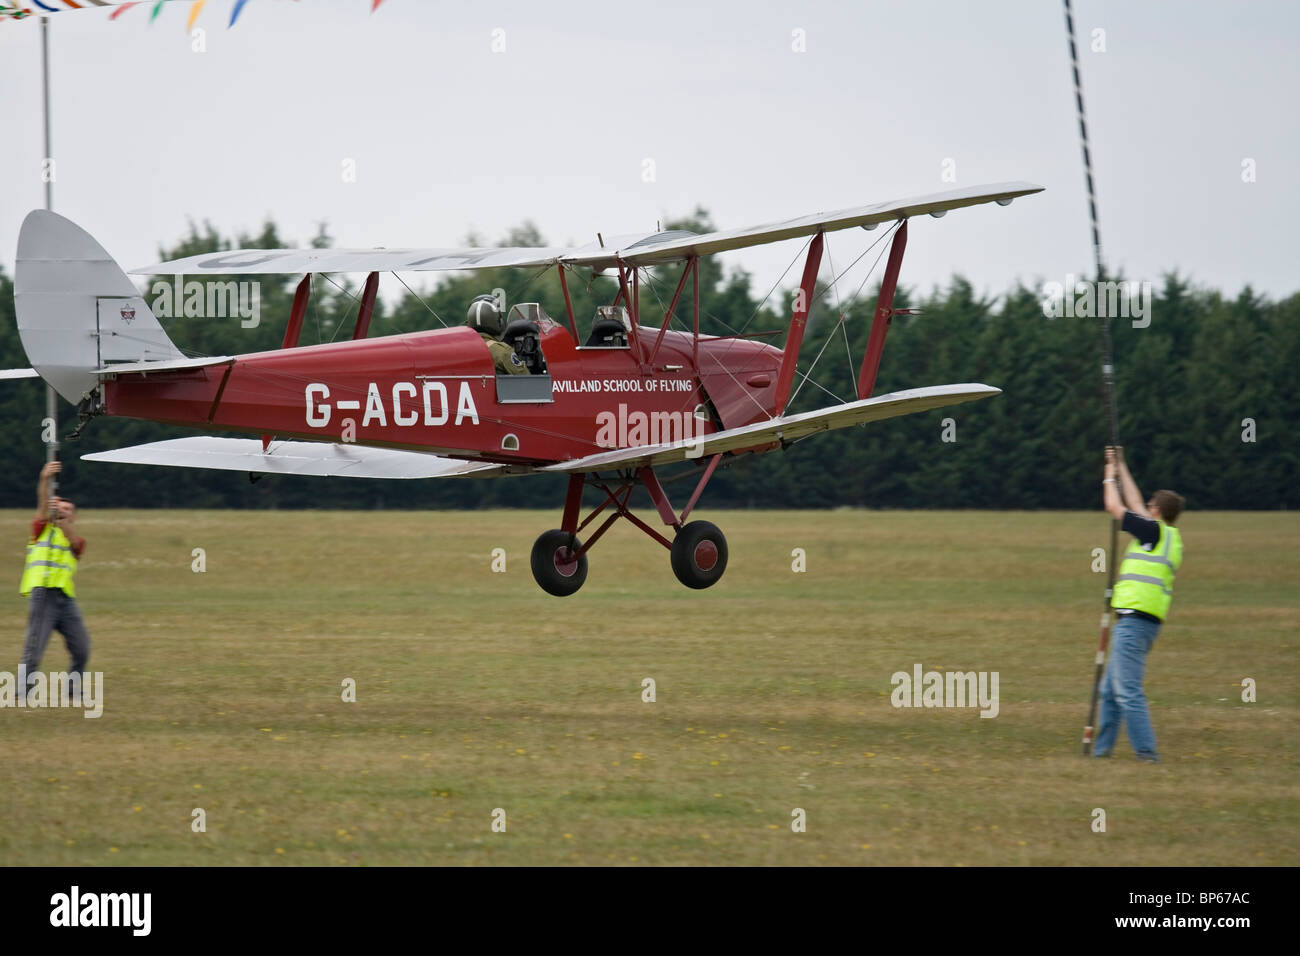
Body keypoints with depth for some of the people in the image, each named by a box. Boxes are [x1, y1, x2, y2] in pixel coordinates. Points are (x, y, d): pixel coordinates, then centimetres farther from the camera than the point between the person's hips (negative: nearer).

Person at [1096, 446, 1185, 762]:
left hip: (1134, 620, -10)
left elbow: (1115, 507, 0)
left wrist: (1110, 478, 17)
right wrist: (1121, 469, 36)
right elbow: (1134, 505, 30)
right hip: (1142, 621, 10)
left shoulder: (1155, 532, -7)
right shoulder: (1170, 537, 17)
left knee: (1128, 690, -14)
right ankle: (1102, 748, 21)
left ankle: (1146, 753, -18)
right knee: (1110, 689, 17)